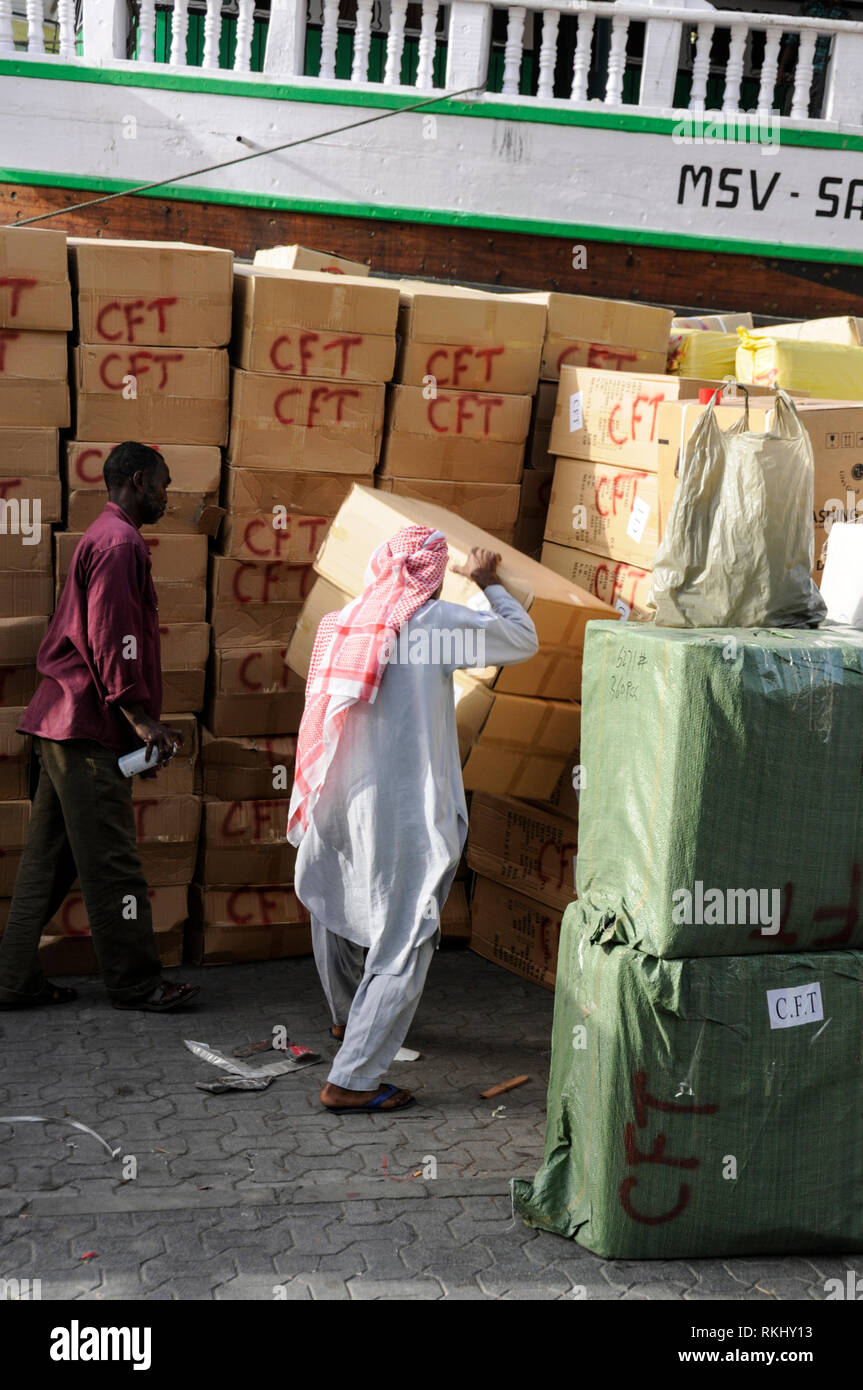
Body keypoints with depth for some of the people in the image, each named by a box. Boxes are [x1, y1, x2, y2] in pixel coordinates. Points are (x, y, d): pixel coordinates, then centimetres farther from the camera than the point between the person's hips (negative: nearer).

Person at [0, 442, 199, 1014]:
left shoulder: (104, 537, 24)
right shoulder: (120, 542, -10)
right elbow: (111, 638, -20)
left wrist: (146, 720, 22)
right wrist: (139, 715, -19)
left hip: (63, 723, 11)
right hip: (88, 728, -11)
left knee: (50, 859, 12)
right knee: (112, 863, -3)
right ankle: (138, 984, 5)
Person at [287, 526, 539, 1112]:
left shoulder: (341, 621, 4)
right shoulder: (438, 620, -10)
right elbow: (524, 639, 3)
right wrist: (489, 582, 16)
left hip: (337, 798, 7)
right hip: (404, 815, -7)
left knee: (335, 909, 26)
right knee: (405, 940, 1)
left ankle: (348, 1017, 51)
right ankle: (352, 1080, -2)